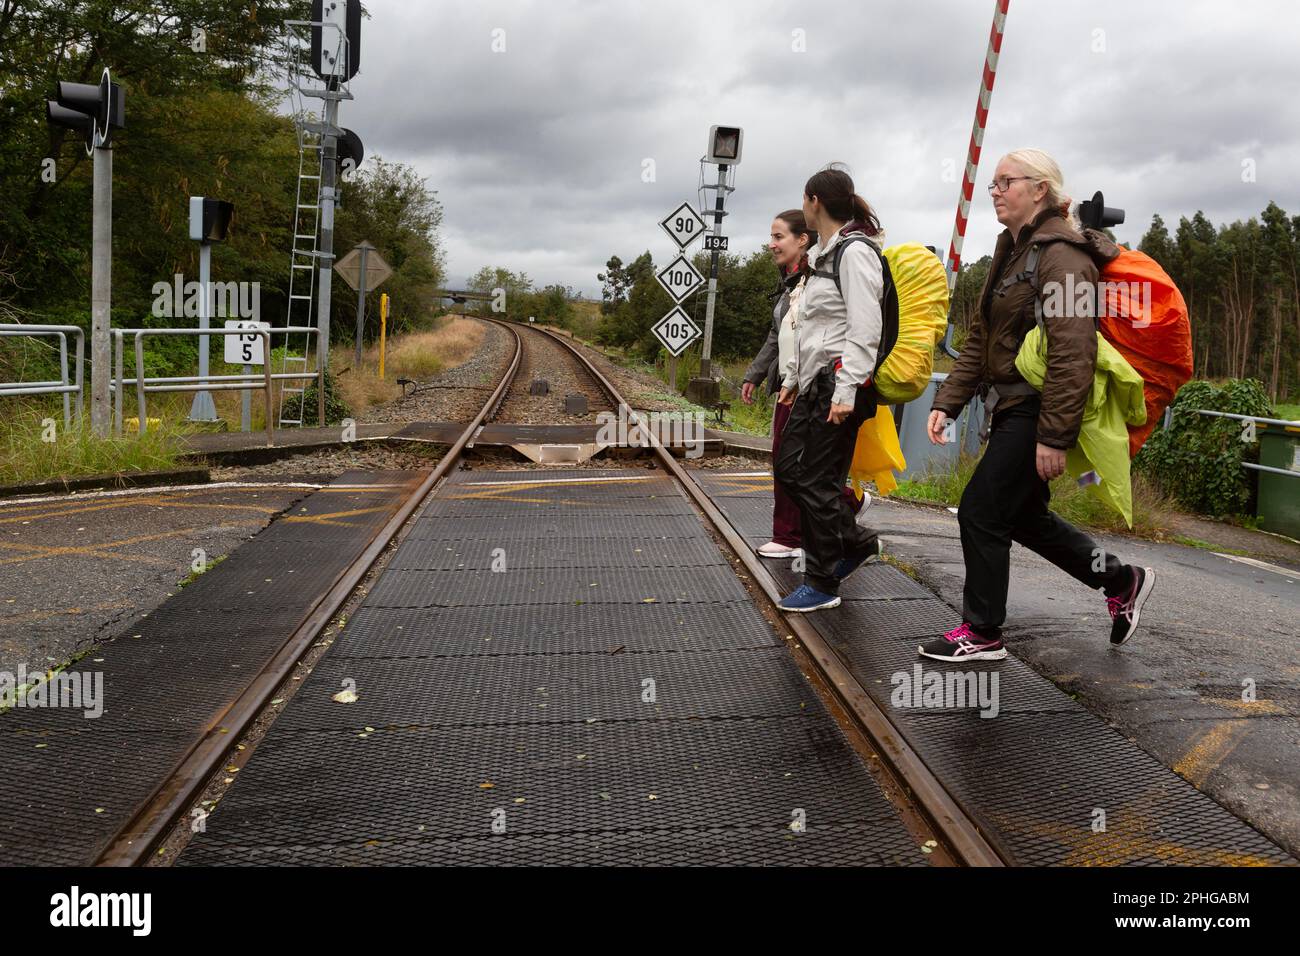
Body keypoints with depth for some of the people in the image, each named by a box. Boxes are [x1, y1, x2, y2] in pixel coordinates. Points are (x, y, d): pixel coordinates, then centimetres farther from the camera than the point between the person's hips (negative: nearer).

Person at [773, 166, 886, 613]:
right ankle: (856, 542, 24)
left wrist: (846, 391, -24)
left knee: (816, 480, -5)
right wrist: (793, 376, 25)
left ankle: (823, 585, 6)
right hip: (815, 382, 10)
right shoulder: (824, 254, 17)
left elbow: (865, 329, -19)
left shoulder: (855, 252, -12)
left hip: (841, 383, -10)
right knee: (788, 466, 11)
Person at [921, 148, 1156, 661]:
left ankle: (982, 633, 9)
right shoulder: (1011, 253, 16)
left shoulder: (1061, 254, -15)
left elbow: (1073, 353, -22)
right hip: (1010, 408, 10)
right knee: (1023, 515, 17)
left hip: (1036, 411, -10)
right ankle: (1122, 581, 32)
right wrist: (947, 402, 6)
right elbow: (979, 339, 16)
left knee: (981, 513, -6)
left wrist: (1055, 437, -25)